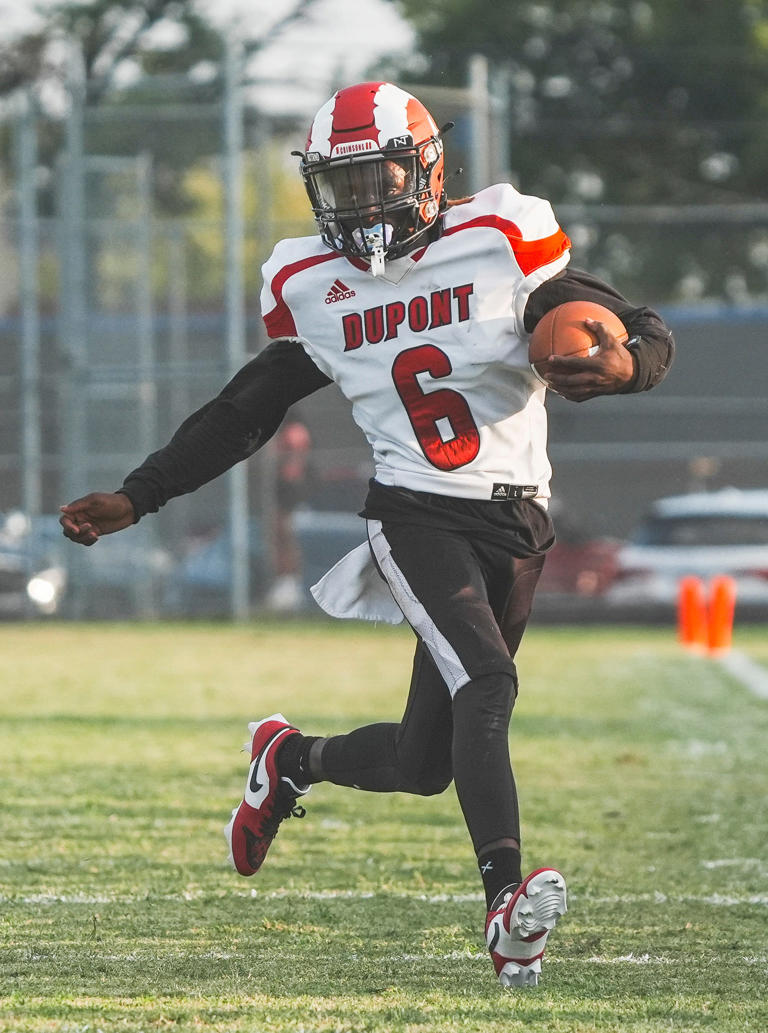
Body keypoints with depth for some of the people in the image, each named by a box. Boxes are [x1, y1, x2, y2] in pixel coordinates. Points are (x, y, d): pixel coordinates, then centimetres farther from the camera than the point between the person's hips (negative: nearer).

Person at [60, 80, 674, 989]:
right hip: (416, 515, -1)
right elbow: (244, 413, 16)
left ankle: (291, 760, 35)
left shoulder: (498, 247, -4)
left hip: (516, 526, 1)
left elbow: (647, 335, -2)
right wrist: (135, 498, 12)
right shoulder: (314, 290, 4)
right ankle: (506, 905, -34)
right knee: (485, 683, -27)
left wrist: (622, 363, -26)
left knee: (426, 761, 4)